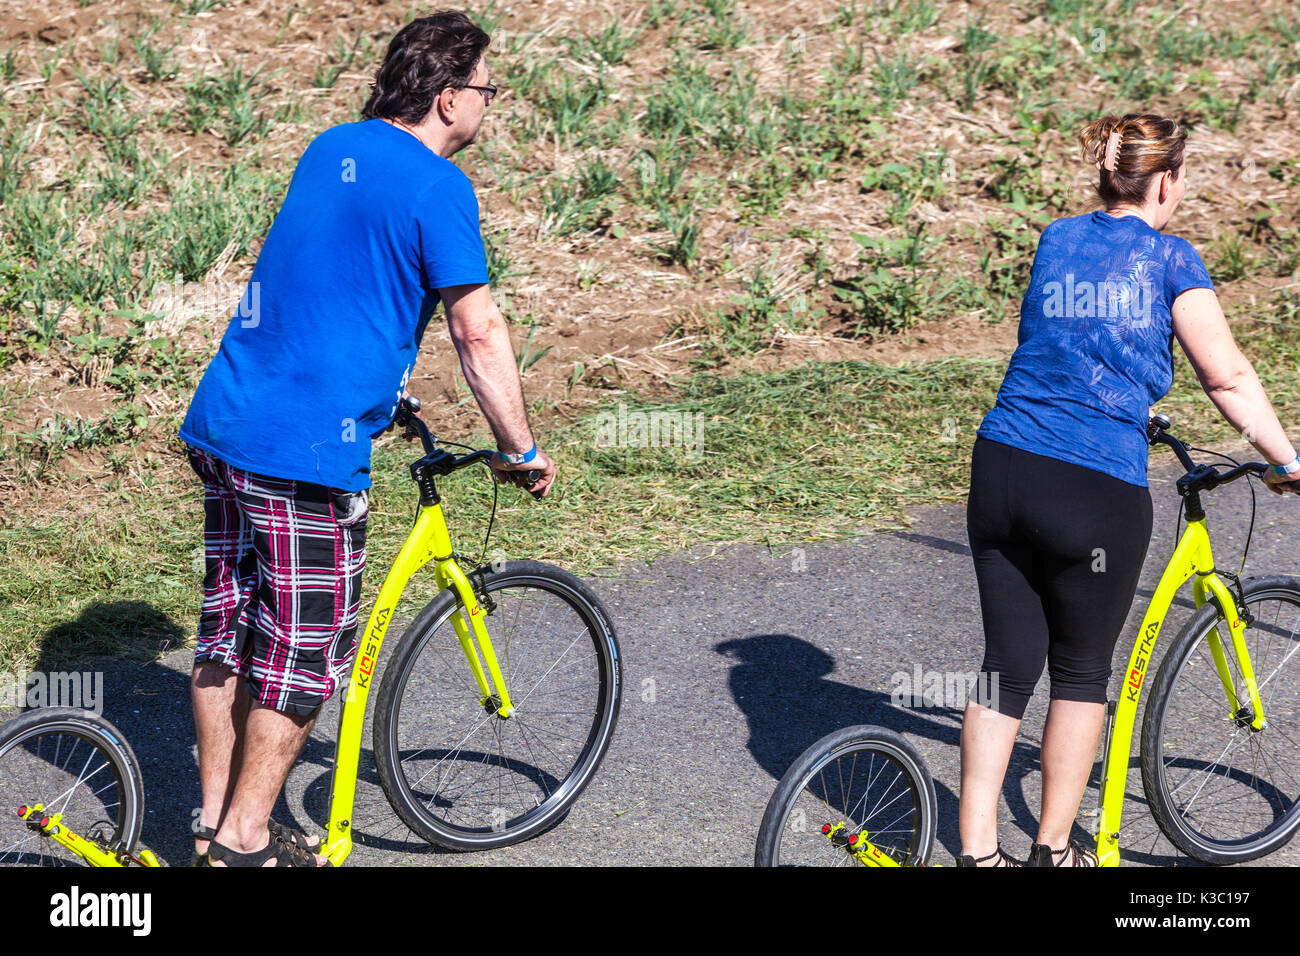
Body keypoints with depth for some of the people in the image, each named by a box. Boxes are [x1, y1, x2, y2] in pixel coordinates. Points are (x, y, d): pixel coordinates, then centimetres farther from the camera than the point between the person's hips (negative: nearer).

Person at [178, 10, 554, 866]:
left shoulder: (332, 147, 15)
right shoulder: (436, 186, -11)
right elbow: (479, 332, -14)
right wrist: (521, 450, -4)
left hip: (225, 421, 8)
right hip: (309, 449, -8)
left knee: (231, 629, 16)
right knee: (304, 651, 4)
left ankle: (215, 823, 26)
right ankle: (247, 841, 13)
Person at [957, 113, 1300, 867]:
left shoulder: (1056, 241, 15)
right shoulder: (1168, 257, 0)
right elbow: (1228, 376, -2)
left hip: (1001, 467, 5)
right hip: (1096, 491, -5)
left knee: (1009, 665, 11)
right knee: (1082, 672, 12)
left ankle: (979, 852, 11)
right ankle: (1055, 850, 22)